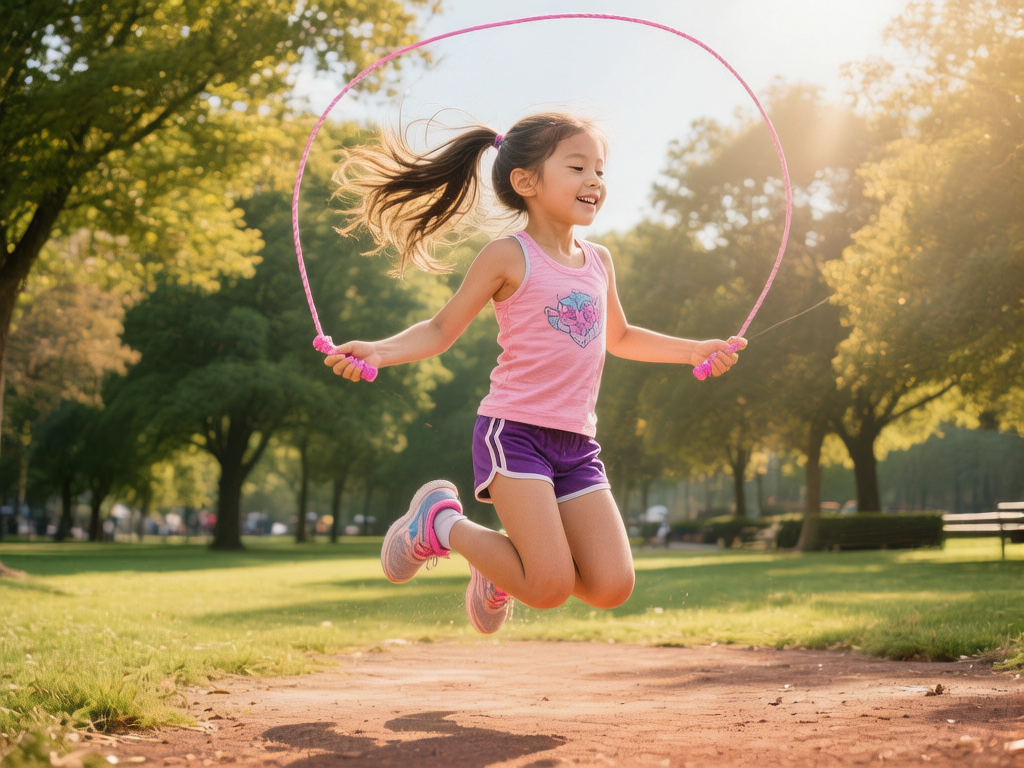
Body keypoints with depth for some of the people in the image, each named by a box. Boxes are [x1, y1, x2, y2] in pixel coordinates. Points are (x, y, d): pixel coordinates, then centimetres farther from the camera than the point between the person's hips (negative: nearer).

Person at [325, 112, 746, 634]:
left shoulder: (599, 262, 14)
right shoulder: (509, 256, -5)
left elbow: (618, 337, 31)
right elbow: (442, 329, -2)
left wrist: (695, 350, 26)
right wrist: (378, 351, -19)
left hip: (577, 445, 6)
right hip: (514, 431, -6)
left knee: (611, 586, -6)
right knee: (552, 587, -16)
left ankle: (500, 576, 22)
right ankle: (440, 522, 10)